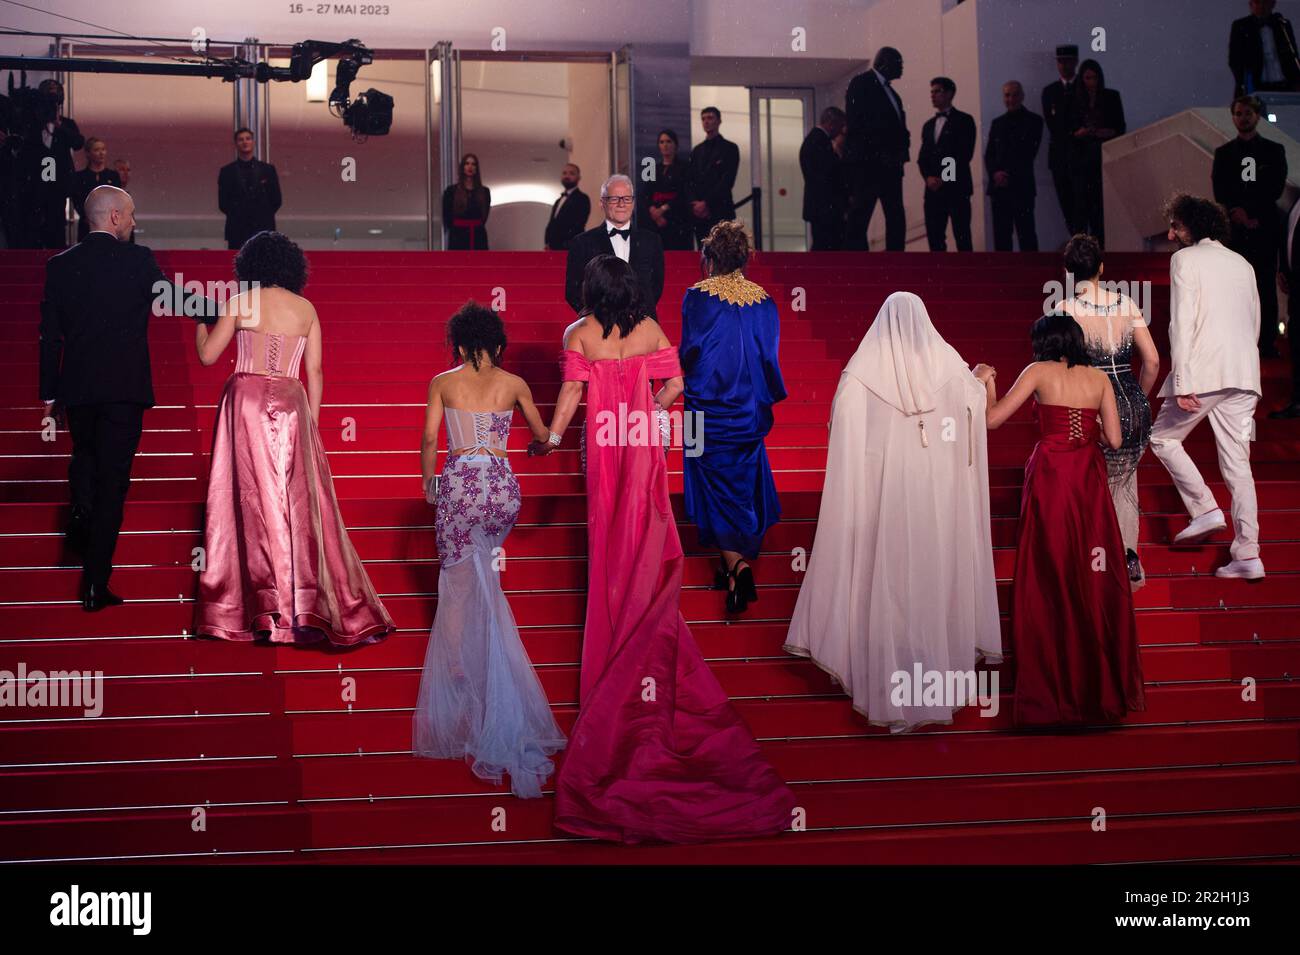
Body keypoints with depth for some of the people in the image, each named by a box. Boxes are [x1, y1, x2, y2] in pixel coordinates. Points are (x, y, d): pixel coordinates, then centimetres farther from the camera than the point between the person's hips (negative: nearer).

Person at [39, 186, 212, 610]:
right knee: (112, 479, 1)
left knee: (85, 457, 30)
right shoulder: (138, 260, -8)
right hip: (124, 388, -3)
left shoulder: (60, 265, 3)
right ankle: (95, 585, 1)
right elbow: (180, 301, -4)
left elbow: (50, 334, 5)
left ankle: (81, 514, 1)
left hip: (77, 388, 3)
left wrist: (50, 394, 10)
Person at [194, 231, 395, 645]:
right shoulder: (306, 308, 9)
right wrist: (312, 420, 14)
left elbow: (207, 355, 3)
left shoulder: (240, 302, 1)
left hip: (247, 402, -2)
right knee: (300, 502, 4)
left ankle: (267, 610, -3)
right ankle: (307, 606, 2)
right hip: (291, 404, 2)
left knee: (252, 501, 0)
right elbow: (315, 372, 7)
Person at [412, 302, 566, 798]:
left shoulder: (443, 382, 4)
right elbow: (542, 435, 19)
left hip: (458, 485, -2)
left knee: (464, 590, 3)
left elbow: (429, 441, 0)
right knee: (482, 580, 23)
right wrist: (538, 443, 43)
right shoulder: (514, 383, 8)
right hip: (502, 486, 2)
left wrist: (429, 484, 17)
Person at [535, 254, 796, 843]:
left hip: (602, 441, -1)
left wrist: (553, 436, -2)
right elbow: (674, 384, -4)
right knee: (647, 531, 11)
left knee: (609, 535, 10)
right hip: (643, 442, 1)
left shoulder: (579, 334, -7)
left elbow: (572, 391, -11)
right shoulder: (650, 329, -3)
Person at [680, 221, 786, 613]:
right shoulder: (763, 301, 1)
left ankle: (735, 564, -16)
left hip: (708, 409, -4)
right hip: (749, 411, 4)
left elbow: (688, 351, -9)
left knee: (716, 482, 1)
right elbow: (770, 357, 3)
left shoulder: (698, 296, -10)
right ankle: (737, 562, 24)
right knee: (744, 483, 16)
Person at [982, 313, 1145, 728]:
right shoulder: (1099, 378, 8)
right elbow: (1114, 439, 4)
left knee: (1049, 578, 4)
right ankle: (1103, 679, 13)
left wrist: (986, 383, 14)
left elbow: (993, 419, -3)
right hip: (1089, 477, 3)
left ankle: (1053, 686, 8)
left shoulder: (1039, 372, 0)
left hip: (1050, 476, -3)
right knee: (1095, 577, 9)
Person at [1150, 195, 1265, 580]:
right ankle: (1248, 555, 3)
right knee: (1237, 464, 6)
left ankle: (1205, 508, 1)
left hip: (1203, 372, -6)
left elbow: (1182, 323, -10)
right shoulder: (1242, 264, 19)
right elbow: (1254, 324, 21)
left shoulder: (1185, 259, -1)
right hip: (1245, 374, 6)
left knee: (1163, 437, 14)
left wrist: (1181, 385, -13)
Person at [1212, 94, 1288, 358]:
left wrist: (1248, 211, -10)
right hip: (1233, 228, 1)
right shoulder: (1223, 153, 12)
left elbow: (1276, 188, -1)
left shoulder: (1274, 151, 9)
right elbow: (1220, 193, 3)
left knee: (1266, 285, -2)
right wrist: (1237, 213, -13)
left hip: (1264, 227, -1)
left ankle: (1267, 343, 0)